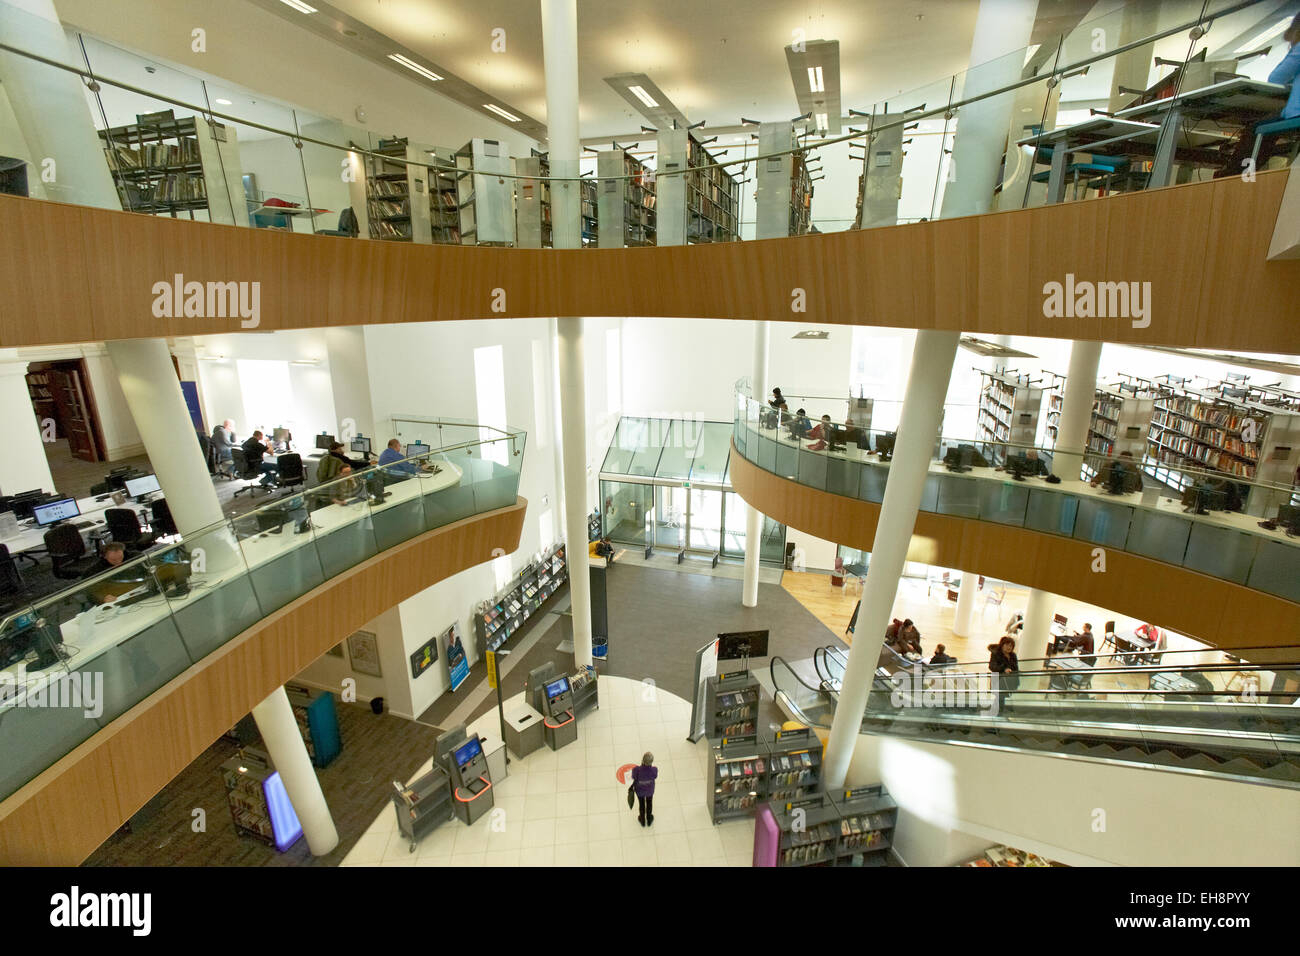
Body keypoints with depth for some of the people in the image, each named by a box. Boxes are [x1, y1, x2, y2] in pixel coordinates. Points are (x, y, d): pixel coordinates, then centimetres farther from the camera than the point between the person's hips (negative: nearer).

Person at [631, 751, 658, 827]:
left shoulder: (636, 770, -42)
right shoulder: (654, 770, -38)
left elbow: (634, 778, -20)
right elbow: (655, 776, -14)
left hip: (640, 790, -1)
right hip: (650, 790, 1)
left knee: (641, 804, 30)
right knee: (649, 803, 32)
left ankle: (643, 821, 56)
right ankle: (649, 820, 57)